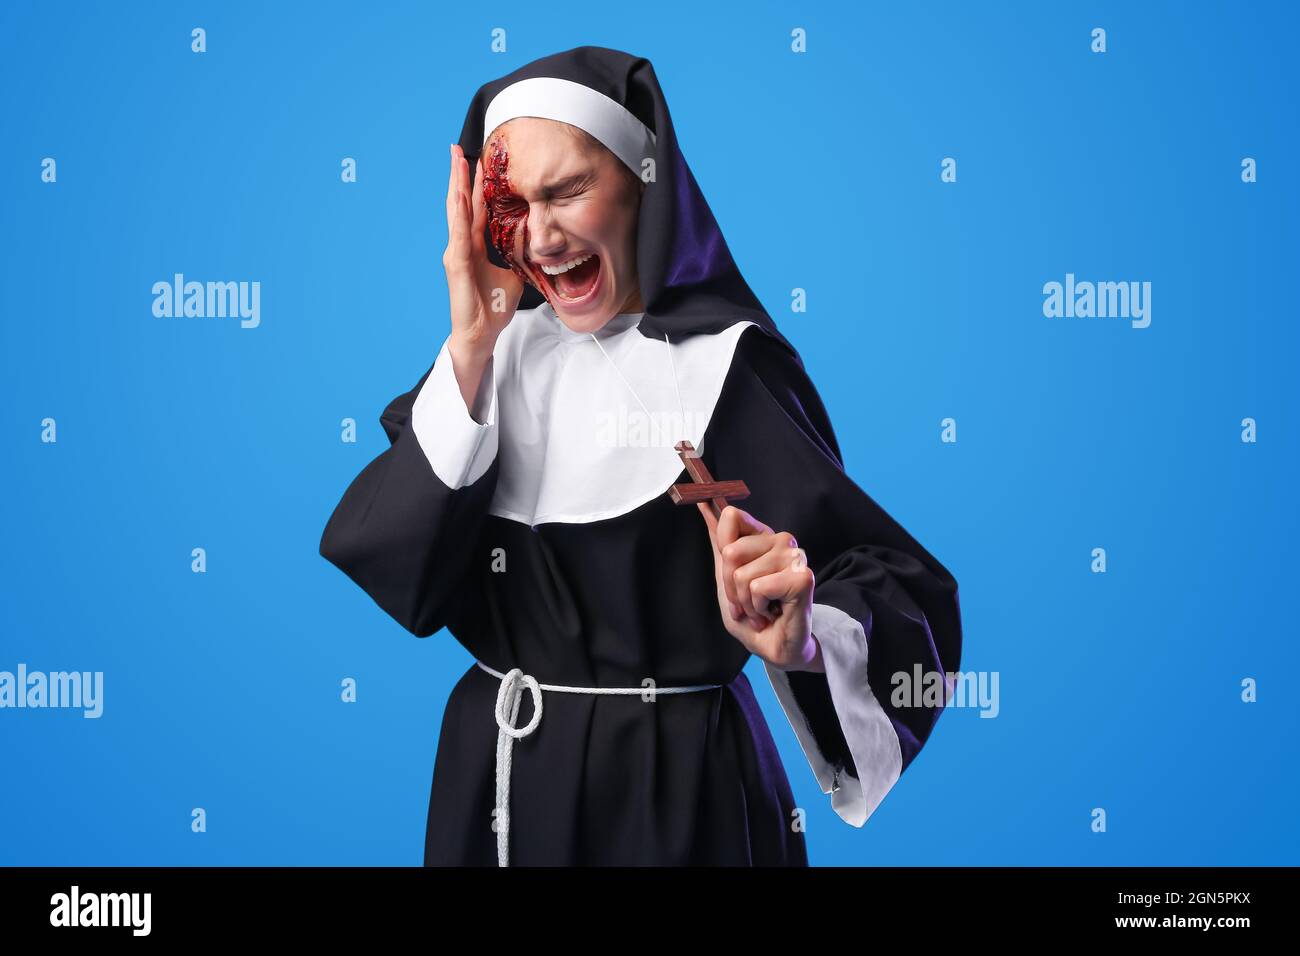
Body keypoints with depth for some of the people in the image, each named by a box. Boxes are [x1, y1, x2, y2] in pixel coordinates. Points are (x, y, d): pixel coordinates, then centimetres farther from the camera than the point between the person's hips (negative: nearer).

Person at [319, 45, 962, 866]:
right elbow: (380, 575, -9)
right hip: (491, 782, 4)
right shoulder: (494, 351, 1)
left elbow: (889, 586, -18)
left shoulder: (721, 362, -12)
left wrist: (800, 640, -39)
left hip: (673, 789, -4)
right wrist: (470, 352, -15)